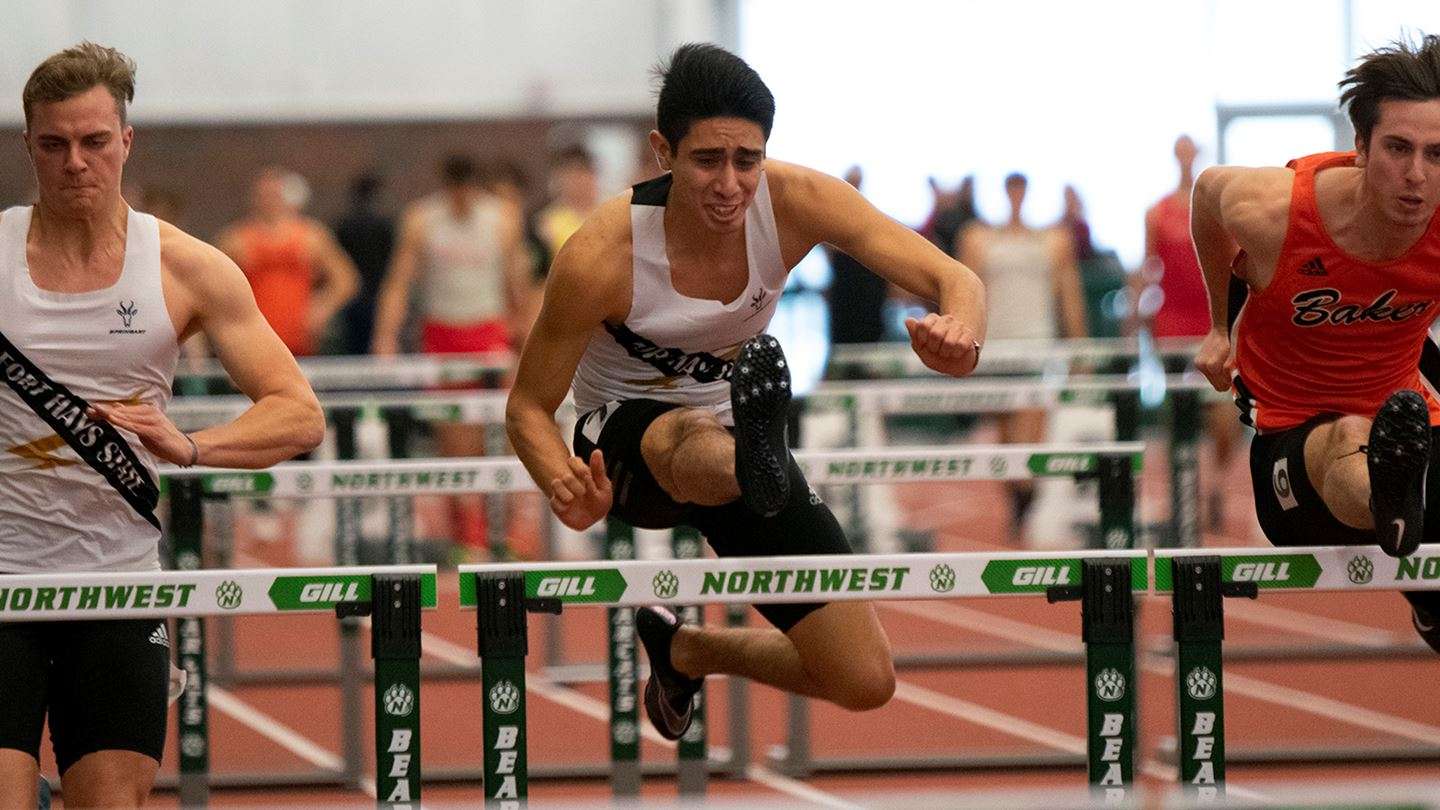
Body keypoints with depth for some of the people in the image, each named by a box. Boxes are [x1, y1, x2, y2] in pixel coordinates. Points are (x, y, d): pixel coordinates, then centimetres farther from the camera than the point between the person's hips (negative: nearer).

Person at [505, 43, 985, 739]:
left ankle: (685, 650, 22)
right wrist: (566, 485, -40)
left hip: (741, 441, 4)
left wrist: (961, 333, -53)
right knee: (692, 438, -44)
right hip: (625, 441, -4)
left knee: (866, 683, -4)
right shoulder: (600, 257, -27)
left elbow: (953, 280, -27)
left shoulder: (795, 202, -20)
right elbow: (528, 405, -17)